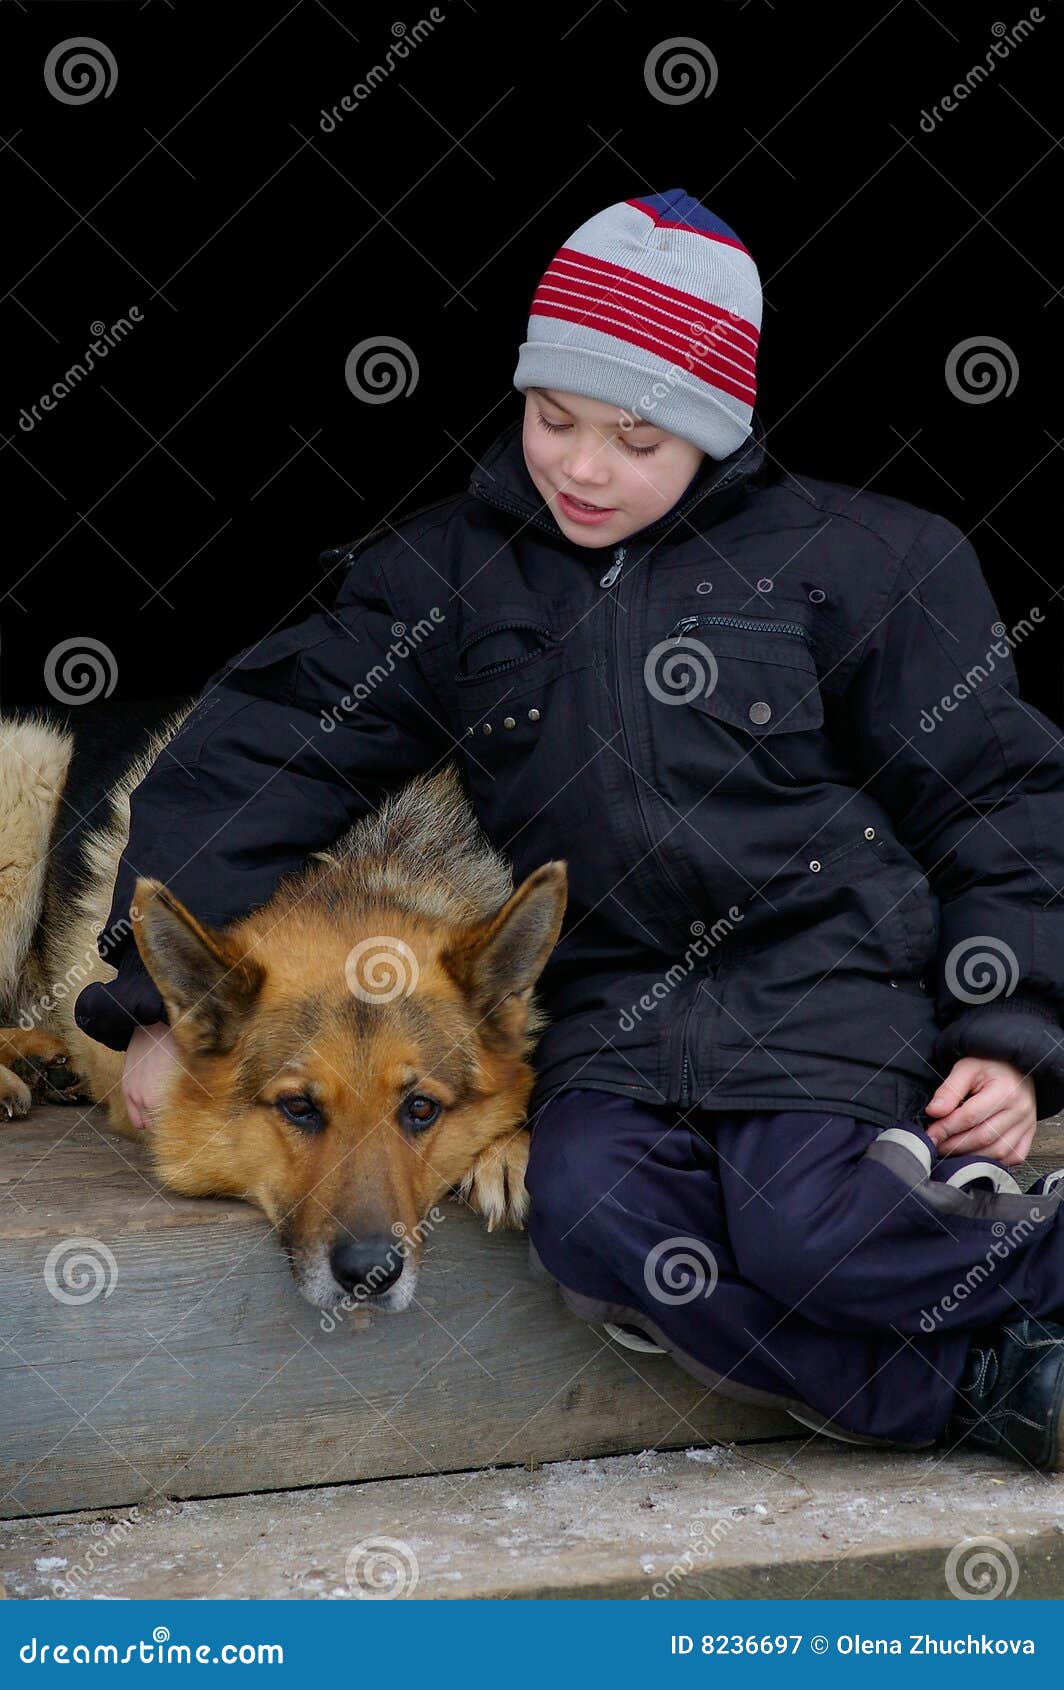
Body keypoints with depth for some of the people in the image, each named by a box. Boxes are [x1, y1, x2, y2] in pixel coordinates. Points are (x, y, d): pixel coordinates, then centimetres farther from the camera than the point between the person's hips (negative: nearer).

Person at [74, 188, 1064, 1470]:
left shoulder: (846, 556, 4)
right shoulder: (448, 571, 10)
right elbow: (261, 751, 5)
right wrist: (159, 1000, -4)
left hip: (829, 970, -3)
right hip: (611, 1012, 3)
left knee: (808, 1230, -31)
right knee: (590, 1217, -28)